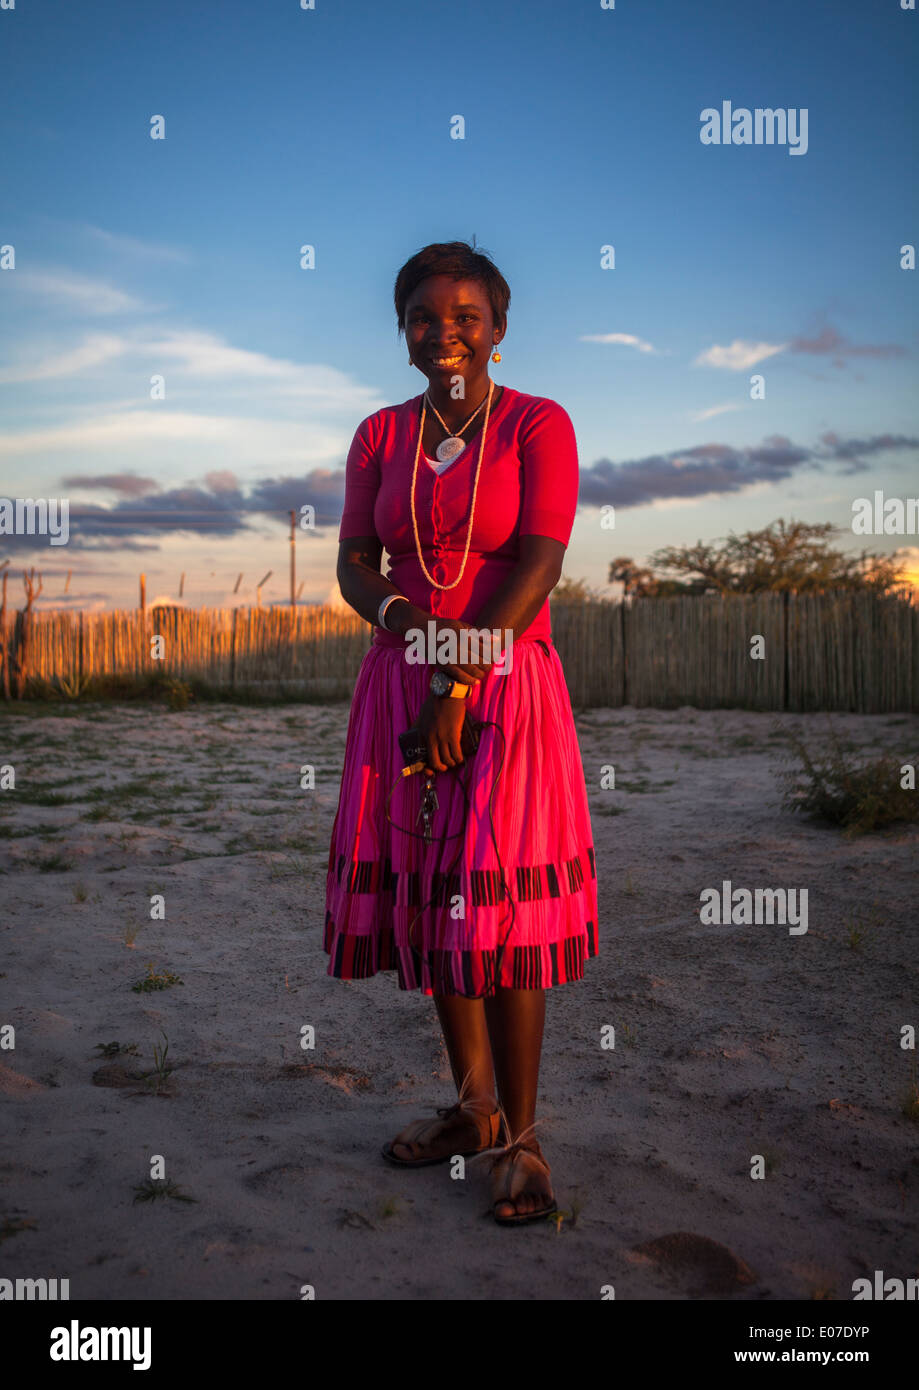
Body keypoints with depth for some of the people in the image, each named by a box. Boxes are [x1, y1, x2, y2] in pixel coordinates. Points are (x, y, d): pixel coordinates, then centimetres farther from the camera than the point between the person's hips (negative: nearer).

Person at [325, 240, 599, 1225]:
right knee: (428, 896, 8)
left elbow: (540, 565, -11)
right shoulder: (381, 435, 11)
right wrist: (397, 613, -16)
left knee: (499, 906, -5)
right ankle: (473, 1106, 25)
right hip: (400, 682, 5)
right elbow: (353, 562, 7)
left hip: (505, 687, -4)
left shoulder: (538, 426, -2)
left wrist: (460, 687, -17)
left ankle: (519, 1138, 8)